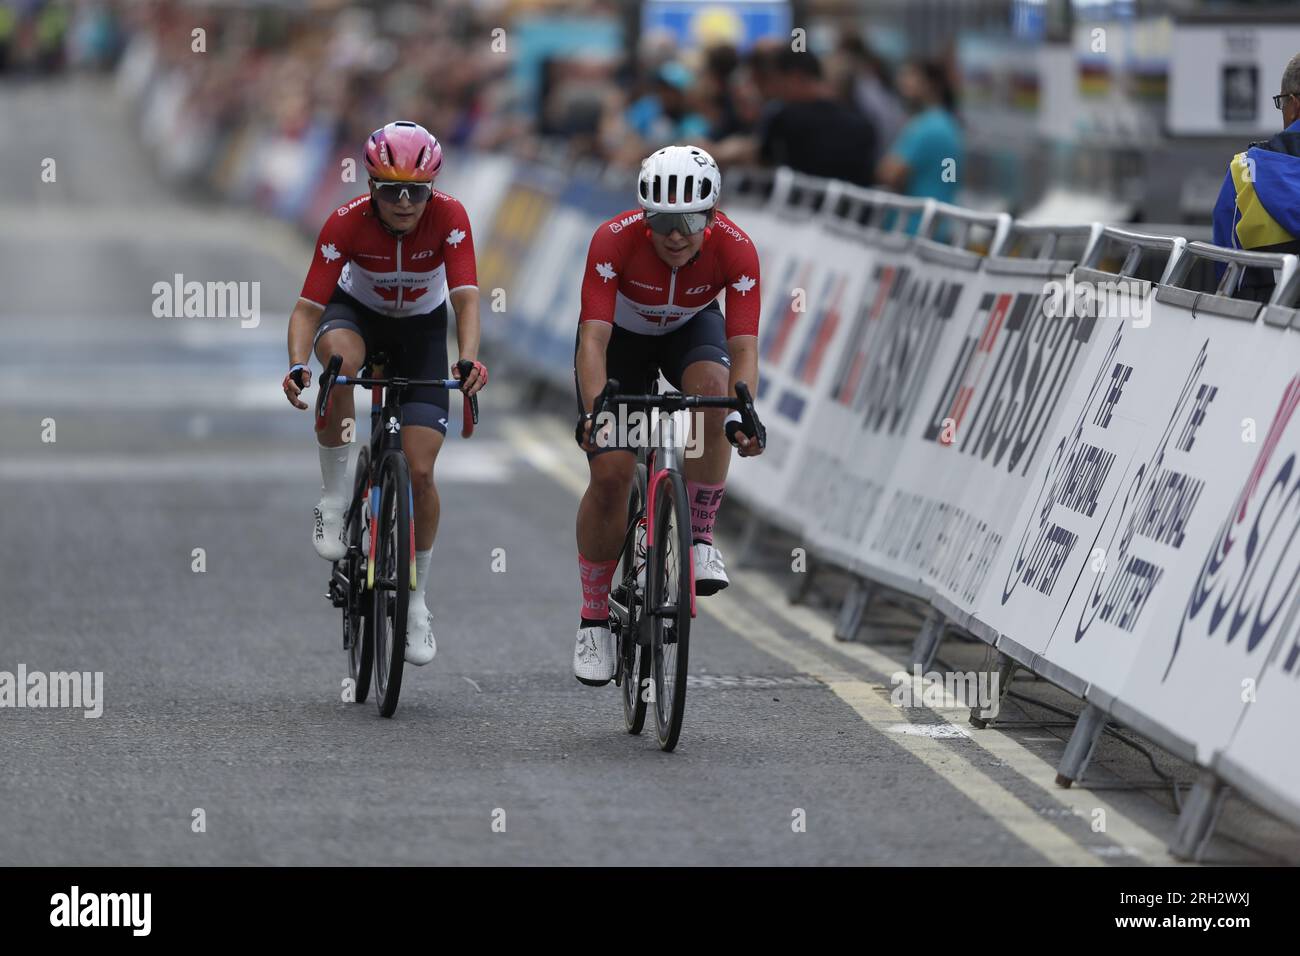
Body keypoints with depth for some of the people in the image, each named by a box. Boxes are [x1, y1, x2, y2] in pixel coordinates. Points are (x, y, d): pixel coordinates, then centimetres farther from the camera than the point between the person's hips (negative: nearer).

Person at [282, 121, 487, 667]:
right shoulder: (347, 223, -28)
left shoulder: (449, 217, -27)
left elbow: (465, 297, -35)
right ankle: (335, 493, -21)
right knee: (340, 356, -40)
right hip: (358, 314, -1)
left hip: (422, 330, 1)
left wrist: (469, 360, -54)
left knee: (420, 471, -9)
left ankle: (416, 601, 11)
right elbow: (309, 308, -30)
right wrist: (297, 364, -50)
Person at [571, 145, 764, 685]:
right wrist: (595, 411, -55)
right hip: (622, 331, -1)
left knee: (711, 389, -34)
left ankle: (699, 541, -17)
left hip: (690, 327, 1)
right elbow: (594, 338, -40)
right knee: (610, 473, -14)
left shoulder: (735, 250, -31)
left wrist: (743, 412, -53)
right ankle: (595, 620, 2)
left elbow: (743, 346, -35)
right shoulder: (615, 240, -35)